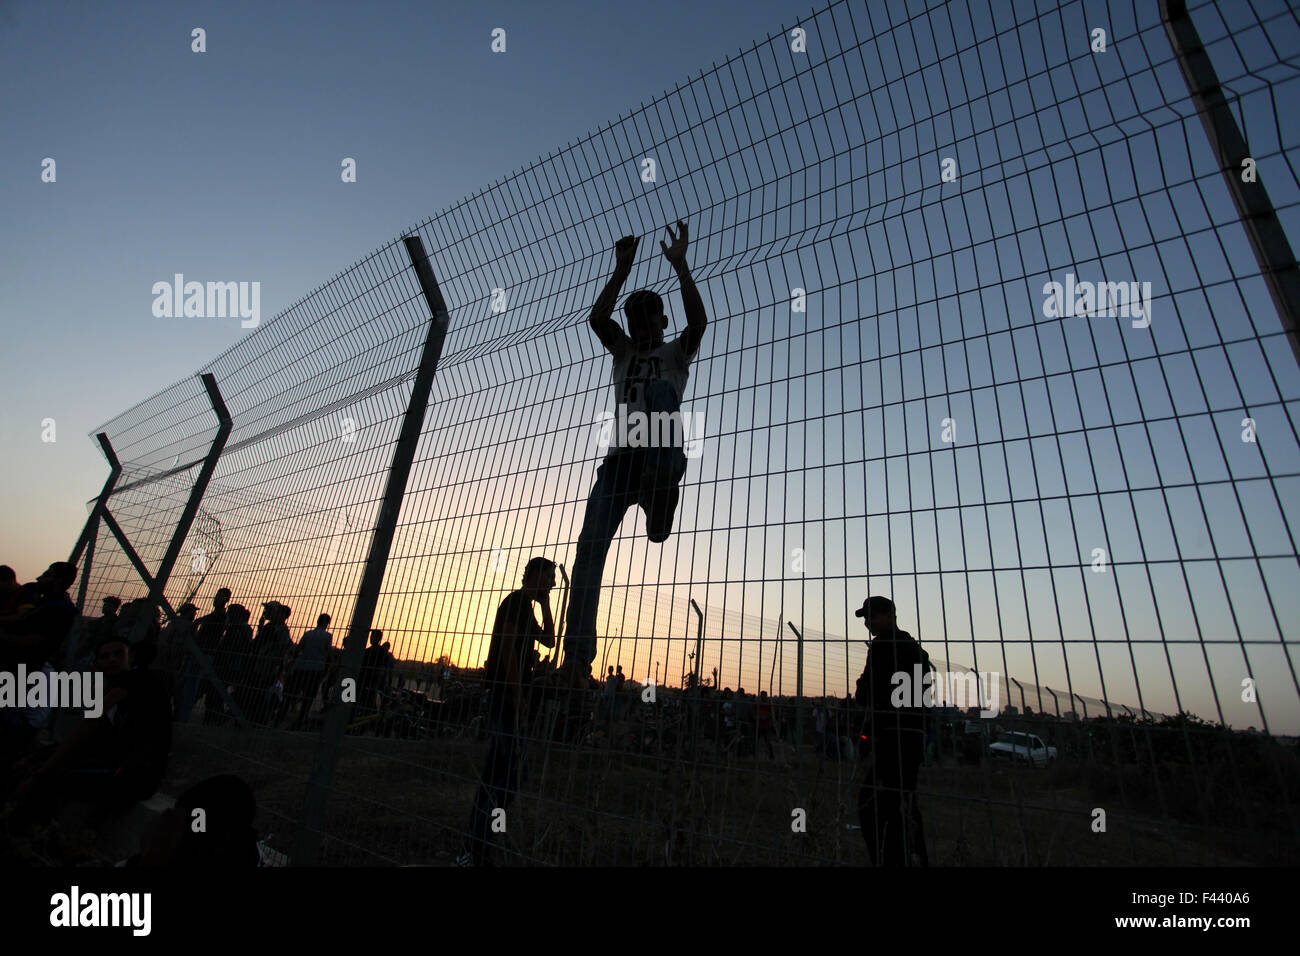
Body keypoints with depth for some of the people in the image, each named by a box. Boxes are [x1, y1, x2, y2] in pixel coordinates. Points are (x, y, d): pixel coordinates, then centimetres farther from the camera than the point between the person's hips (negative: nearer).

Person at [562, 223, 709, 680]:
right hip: (621, 457, 3)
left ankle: (659, 495, -49)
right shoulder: (624, 350, 27)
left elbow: (698, 322, -3)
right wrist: (622, 269, 3)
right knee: (590, 546, -12)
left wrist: (680, 266, -6)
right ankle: (577, 658, -11)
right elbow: (597, 318, 9)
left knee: (660, 388, -30)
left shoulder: (675, 353, 18)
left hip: (663, 454, -3)